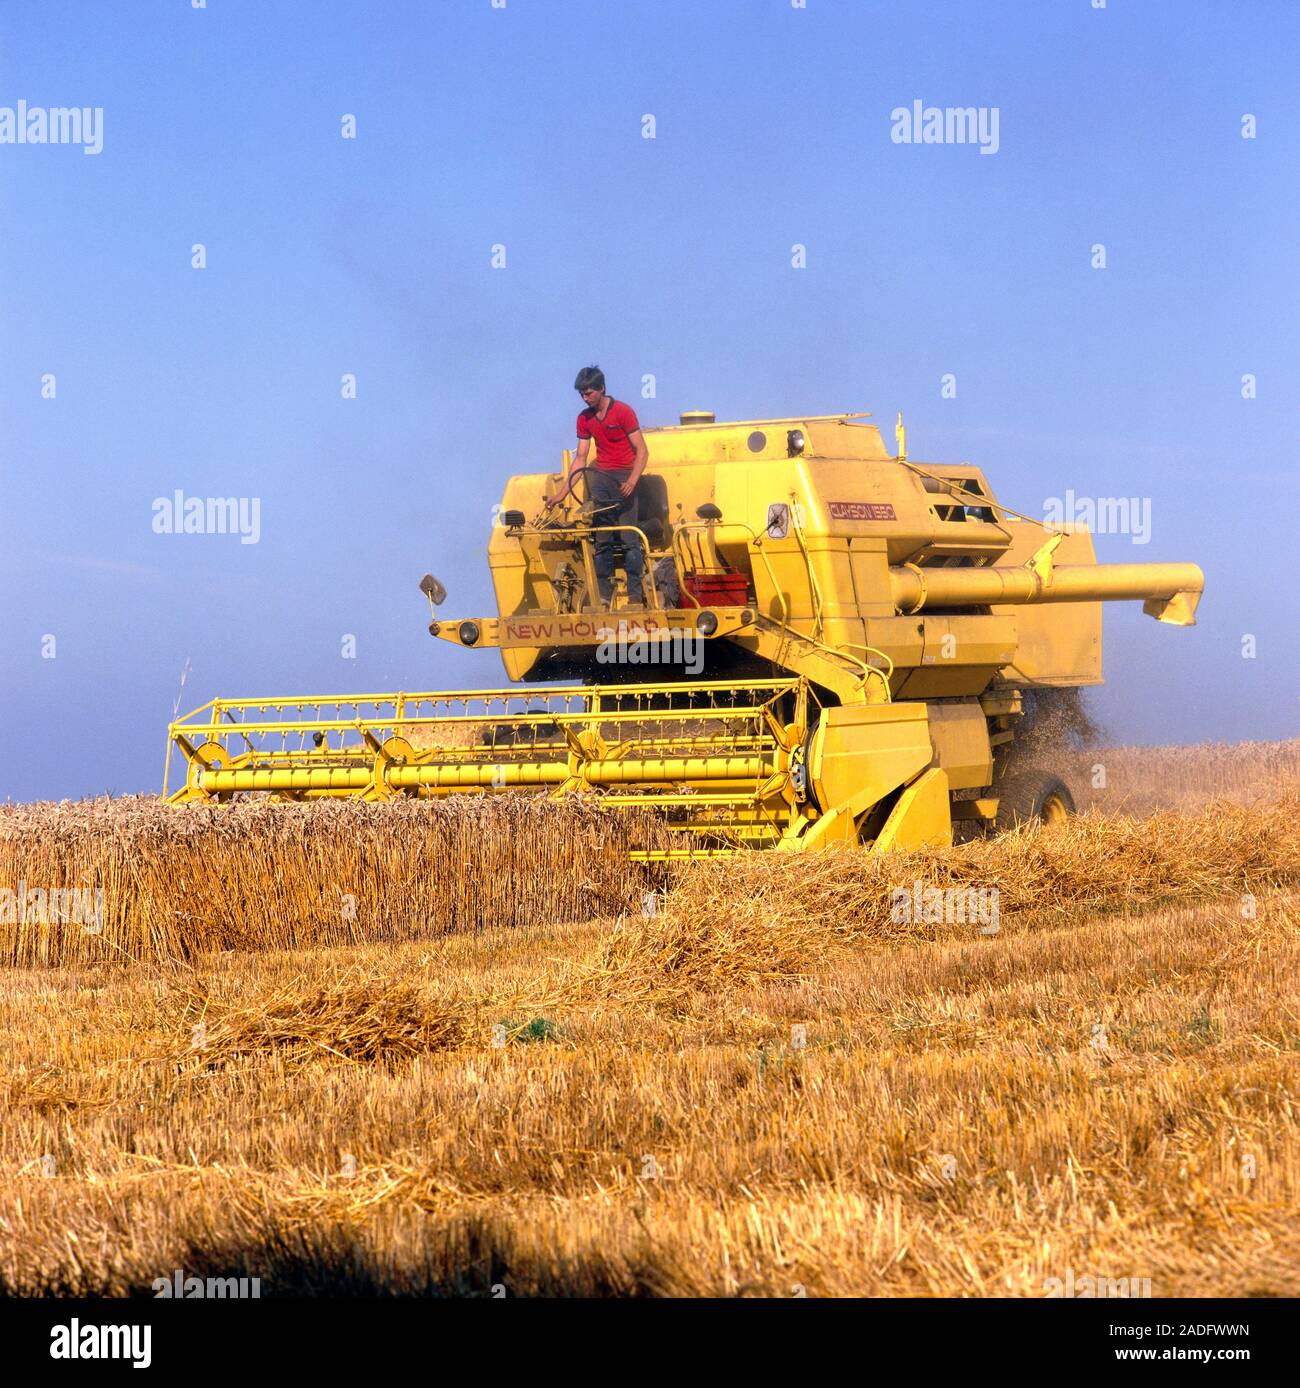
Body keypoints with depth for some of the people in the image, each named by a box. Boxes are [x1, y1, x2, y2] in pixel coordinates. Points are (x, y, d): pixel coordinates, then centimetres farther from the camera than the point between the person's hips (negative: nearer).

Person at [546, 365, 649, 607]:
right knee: (601, 541, 0)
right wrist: (563, 493, 6)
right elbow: (580, 458, 12)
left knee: (629, 539, -10)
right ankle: (604, 595, 2)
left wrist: (632, 481, -22)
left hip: (624, 478, -5)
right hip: (600, 477, 5)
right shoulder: (585, 418, 9)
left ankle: (636, 596, -11)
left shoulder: (623, 412, -7)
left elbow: (642, 451, -8)